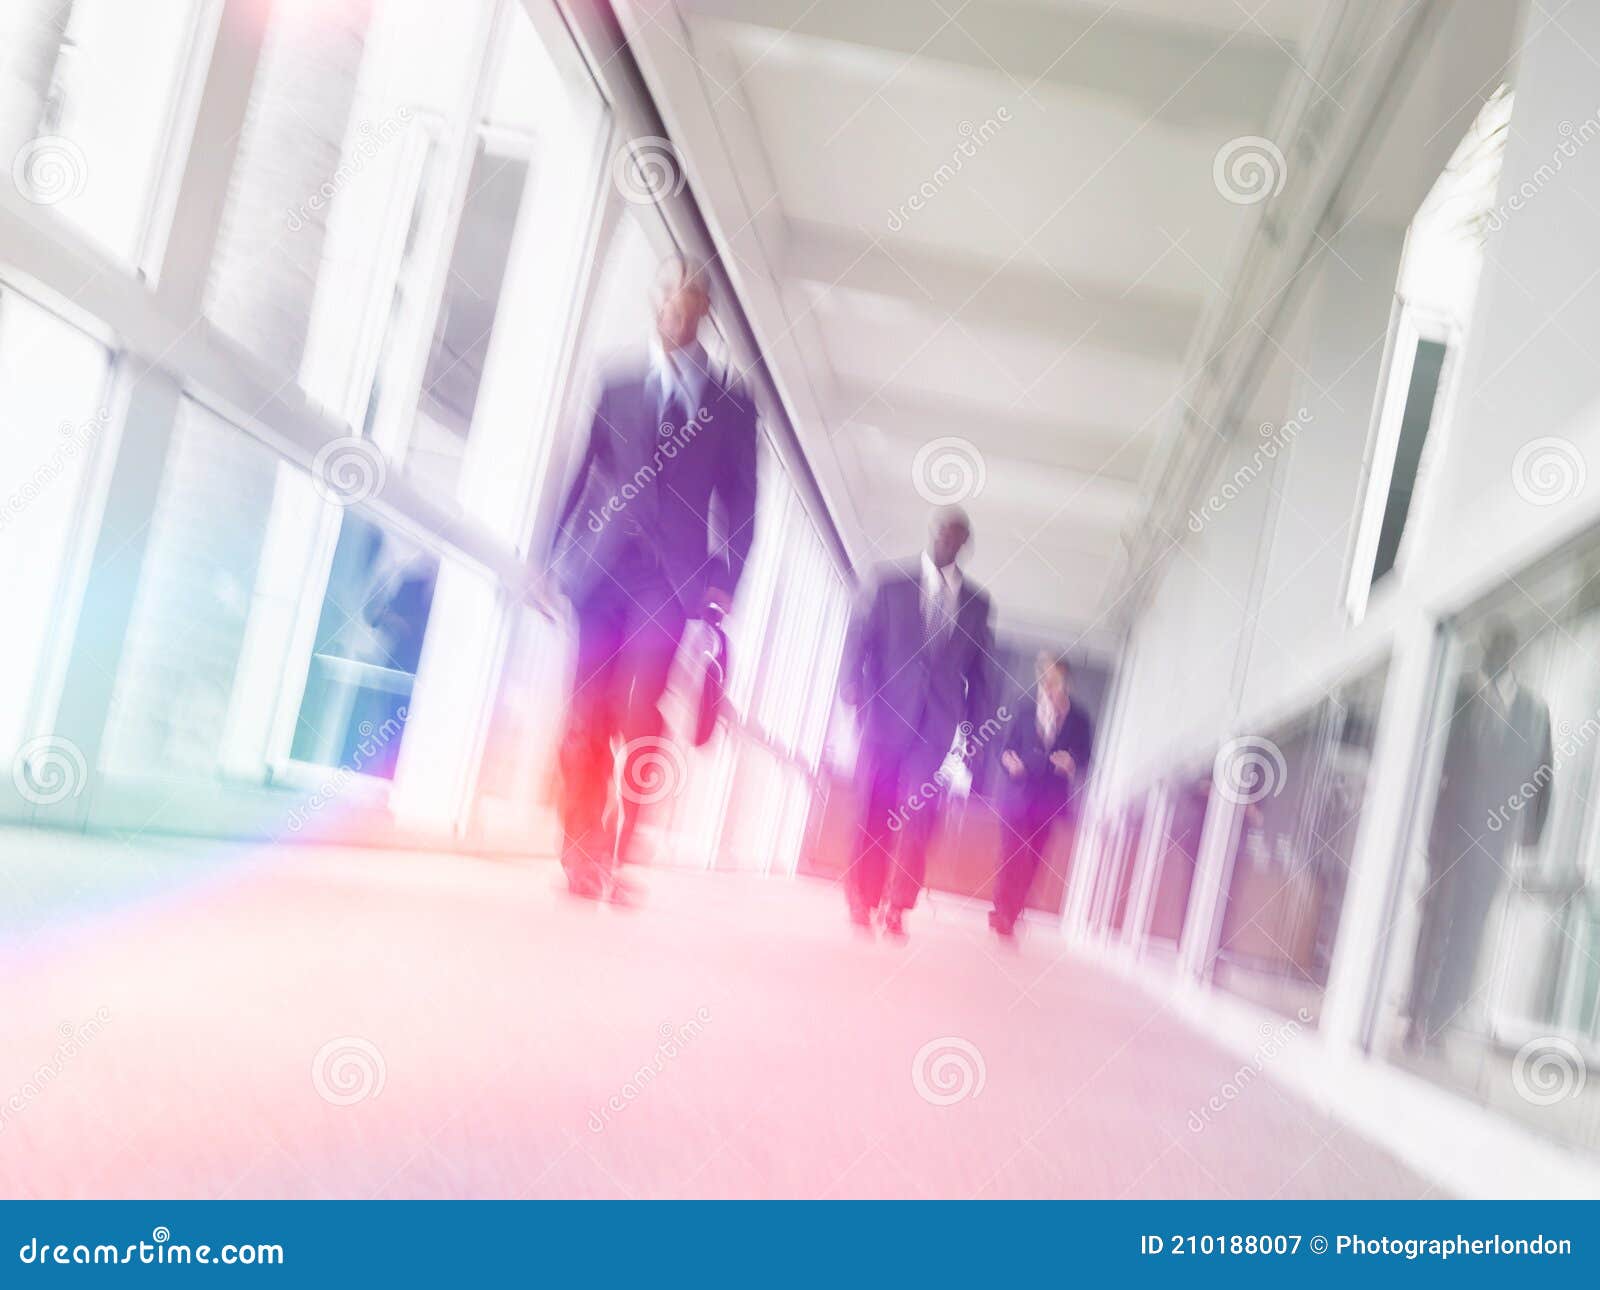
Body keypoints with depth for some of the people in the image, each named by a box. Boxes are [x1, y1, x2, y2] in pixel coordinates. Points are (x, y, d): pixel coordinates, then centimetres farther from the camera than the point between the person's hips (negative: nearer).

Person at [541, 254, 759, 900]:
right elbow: (585, 474, 13)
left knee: (639, 714, -13)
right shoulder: (618, 388, 15)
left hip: (672, 573, -2)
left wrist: (725, 581, -3)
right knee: (586, 714, -2)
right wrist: (555, 556, 6)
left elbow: (738, 502, 8)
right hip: (602, 564, 2)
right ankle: (578, 851, 5)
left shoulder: (730, 403, 11)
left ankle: (611, 854, -10)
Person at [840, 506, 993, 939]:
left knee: (918, 815, -6)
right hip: (888, 711, -1)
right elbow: (859, 639, 0)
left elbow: (979, 668, 12)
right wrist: (854, 689, -12)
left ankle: (896, 907, -1)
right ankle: (861, 902, 13)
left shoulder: (977, 601, 9)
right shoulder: (888, 582, 4)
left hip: (937, 720, 1)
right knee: (875, 810, 3)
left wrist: (974, 721, 5)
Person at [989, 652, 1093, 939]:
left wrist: (1071, 764, -20)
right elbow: (1007, 749, 2)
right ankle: (1003, 913, 1)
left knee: (1031, 858, 6)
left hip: (1049, 798, 1)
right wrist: (1008, 761, -19)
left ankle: (1008, 915, 15)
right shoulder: (1025, 713, 1)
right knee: (1011, 853, -6)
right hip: (1018, 793, -1)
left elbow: (1085, 758, 1)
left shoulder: (1078, 720, 0)